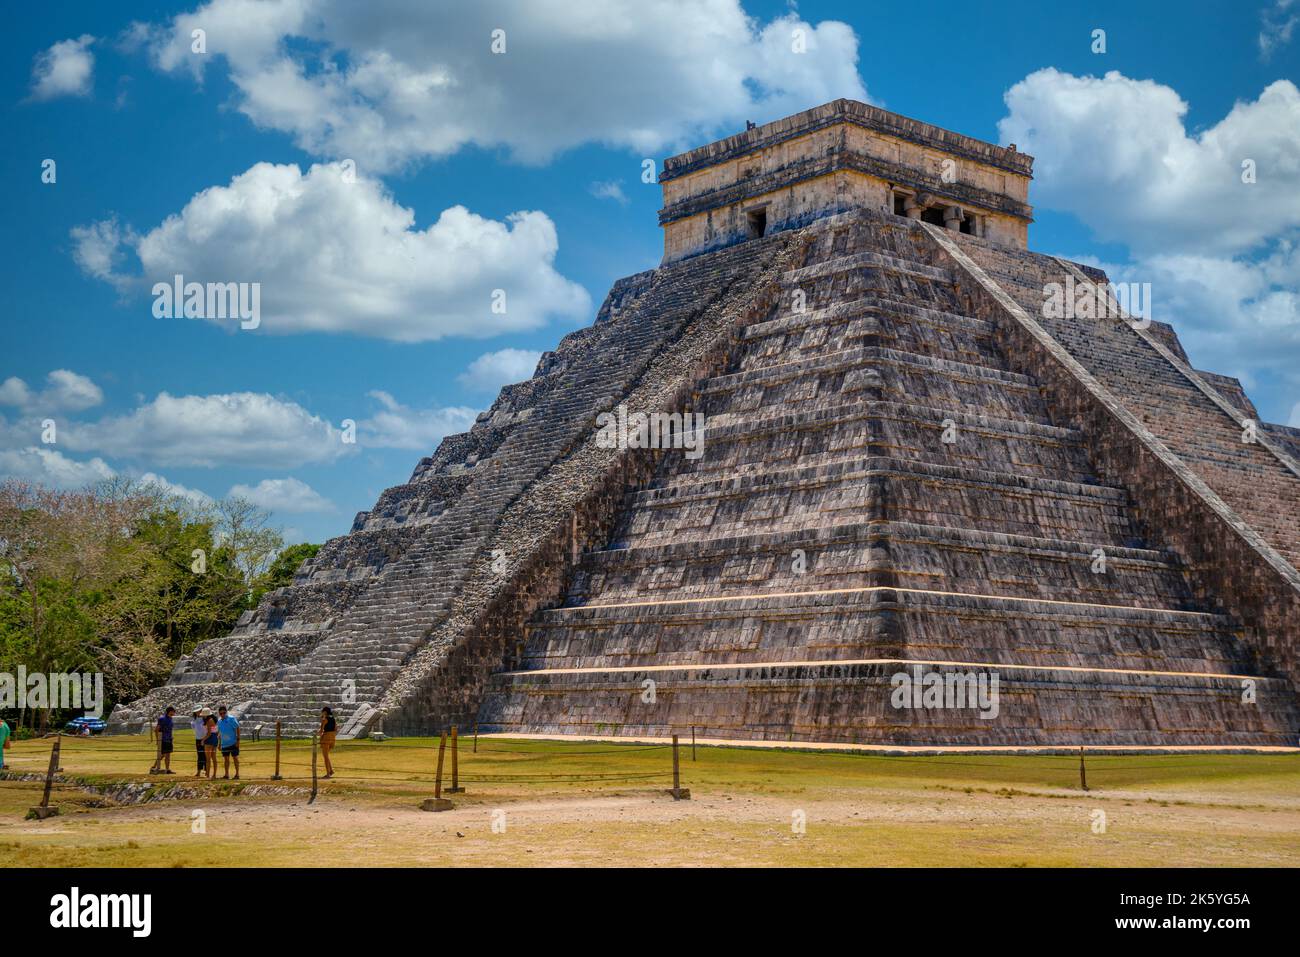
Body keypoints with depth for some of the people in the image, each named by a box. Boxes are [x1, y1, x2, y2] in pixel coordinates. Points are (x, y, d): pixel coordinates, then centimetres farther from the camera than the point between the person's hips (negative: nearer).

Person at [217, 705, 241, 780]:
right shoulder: (219, 721, 9)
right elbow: (220, 732, 18)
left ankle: (237, 774, 5)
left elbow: (237, 728, -10)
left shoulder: (231, 718, -10)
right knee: (226, 758, 10)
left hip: (233, 743, -6)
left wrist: (238, 740, -15)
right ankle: (227, 774, 16)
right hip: (224, 743, 6)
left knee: (235, 757, 0)